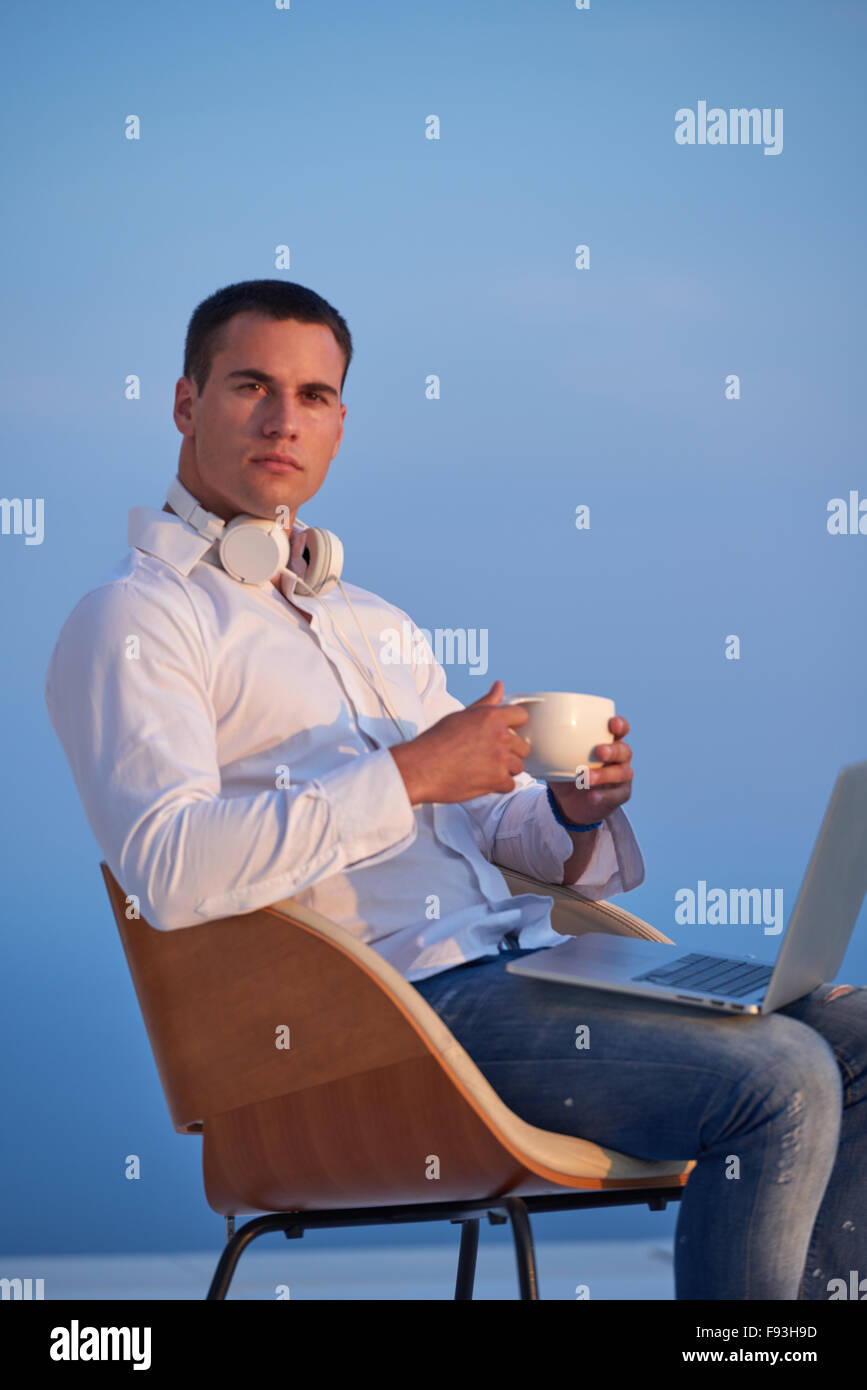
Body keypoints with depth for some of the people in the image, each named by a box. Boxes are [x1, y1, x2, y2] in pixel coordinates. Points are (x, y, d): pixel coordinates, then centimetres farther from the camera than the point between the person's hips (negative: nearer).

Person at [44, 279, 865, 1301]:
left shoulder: (377, 625, 26)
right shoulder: (134, 621, -1)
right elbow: (169, 871, -18)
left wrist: (573, 812, 0)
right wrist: (410, 775, -17)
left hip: (518, 959, 9)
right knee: (781, 1080, -22)